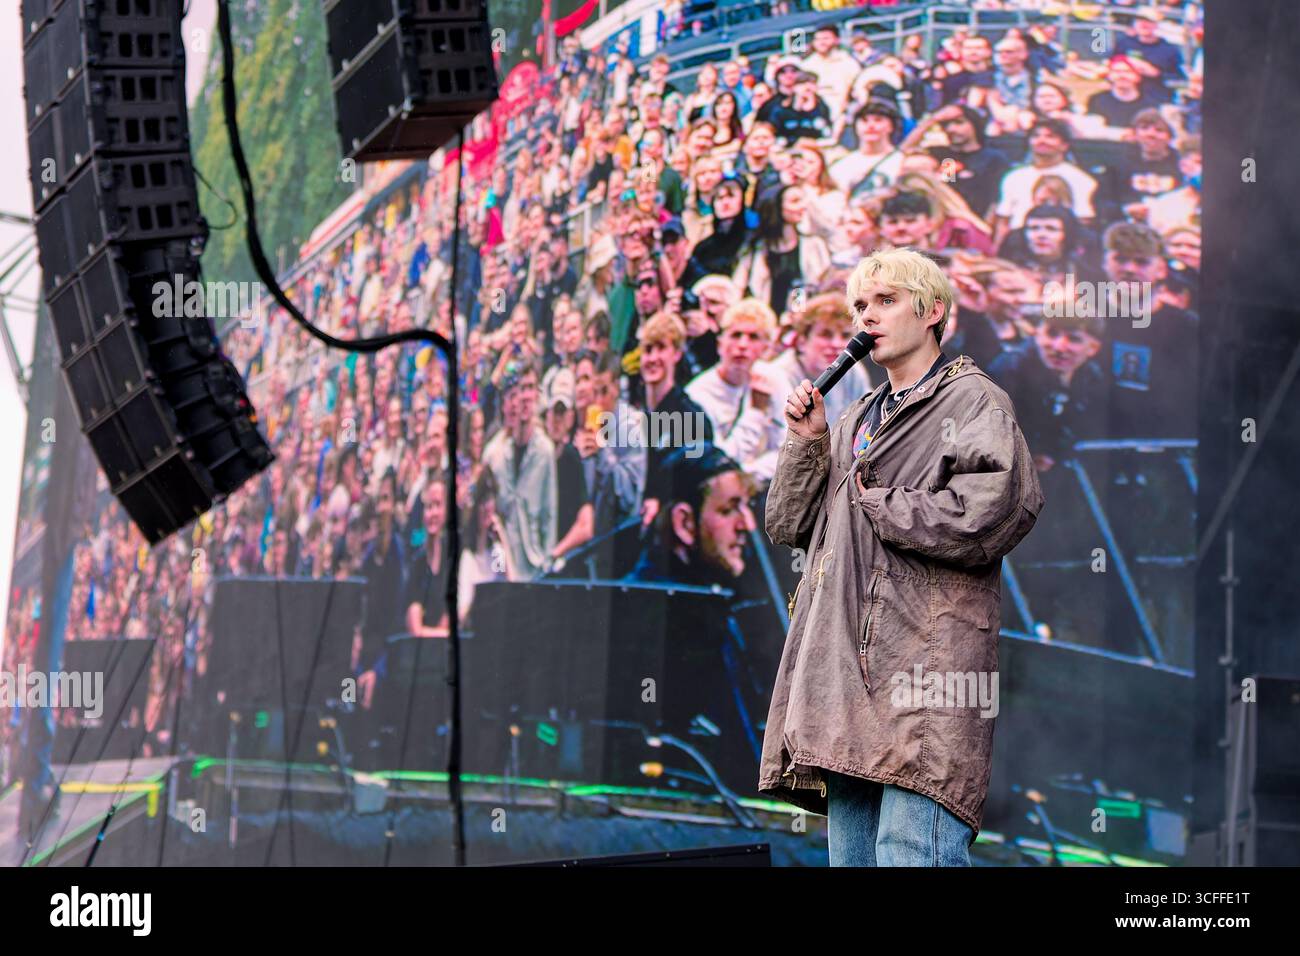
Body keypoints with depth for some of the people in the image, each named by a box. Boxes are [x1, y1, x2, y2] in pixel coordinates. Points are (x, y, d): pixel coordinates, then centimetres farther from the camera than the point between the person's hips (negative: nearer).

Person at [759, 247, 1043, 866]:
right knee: (850, 854, 8)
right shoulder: (858, 421, 25)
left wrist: (875, 503, -4)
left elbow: (985, 517, -15)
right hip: (847, 675, 8)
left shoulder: (973, 402, 2)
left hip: (925, 669, -8)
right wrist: (806, 444, 9)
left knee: (911, 853, -18)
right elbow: (789, 526, 24)